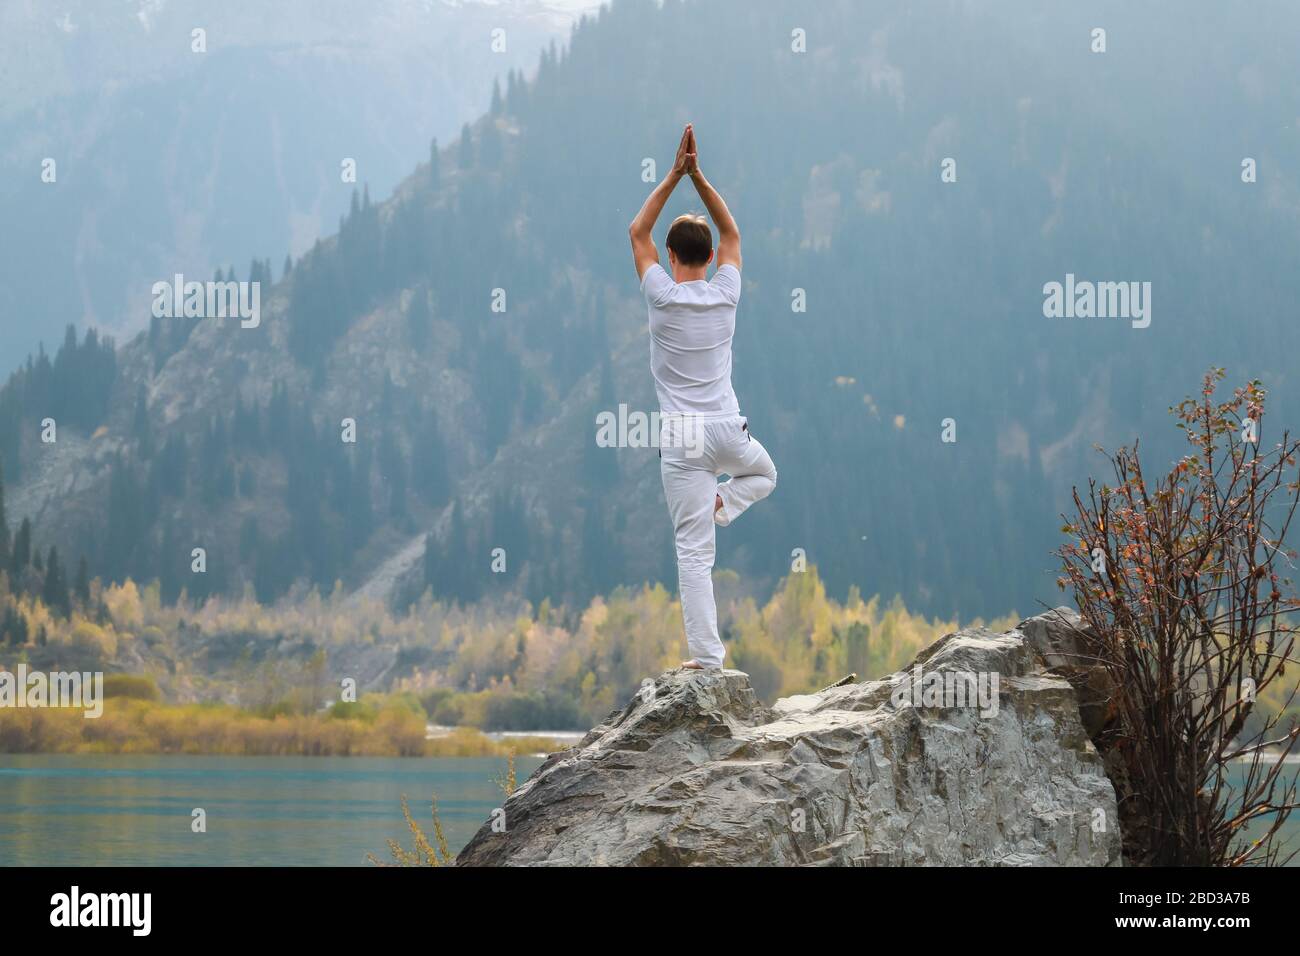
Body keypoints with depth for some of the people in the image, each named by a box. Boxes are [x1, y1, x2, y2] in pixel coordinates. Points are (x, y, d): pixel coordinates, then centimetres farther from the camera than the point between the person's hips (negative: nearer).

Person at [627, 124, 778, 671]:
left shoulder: (663, 297, -8)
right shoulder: (725, 295, -1)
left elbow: (637, 232, 4)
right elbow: (731, 232, 13)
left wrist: (675, 175, 3)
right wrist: (697, 175, 8)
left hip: (682, 440, -2)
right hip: (728, 431, 2)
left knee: (694, 553, -2)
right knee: (764, 474, 37)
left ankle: (707, 654, -7)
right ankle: (721, 505, 6)